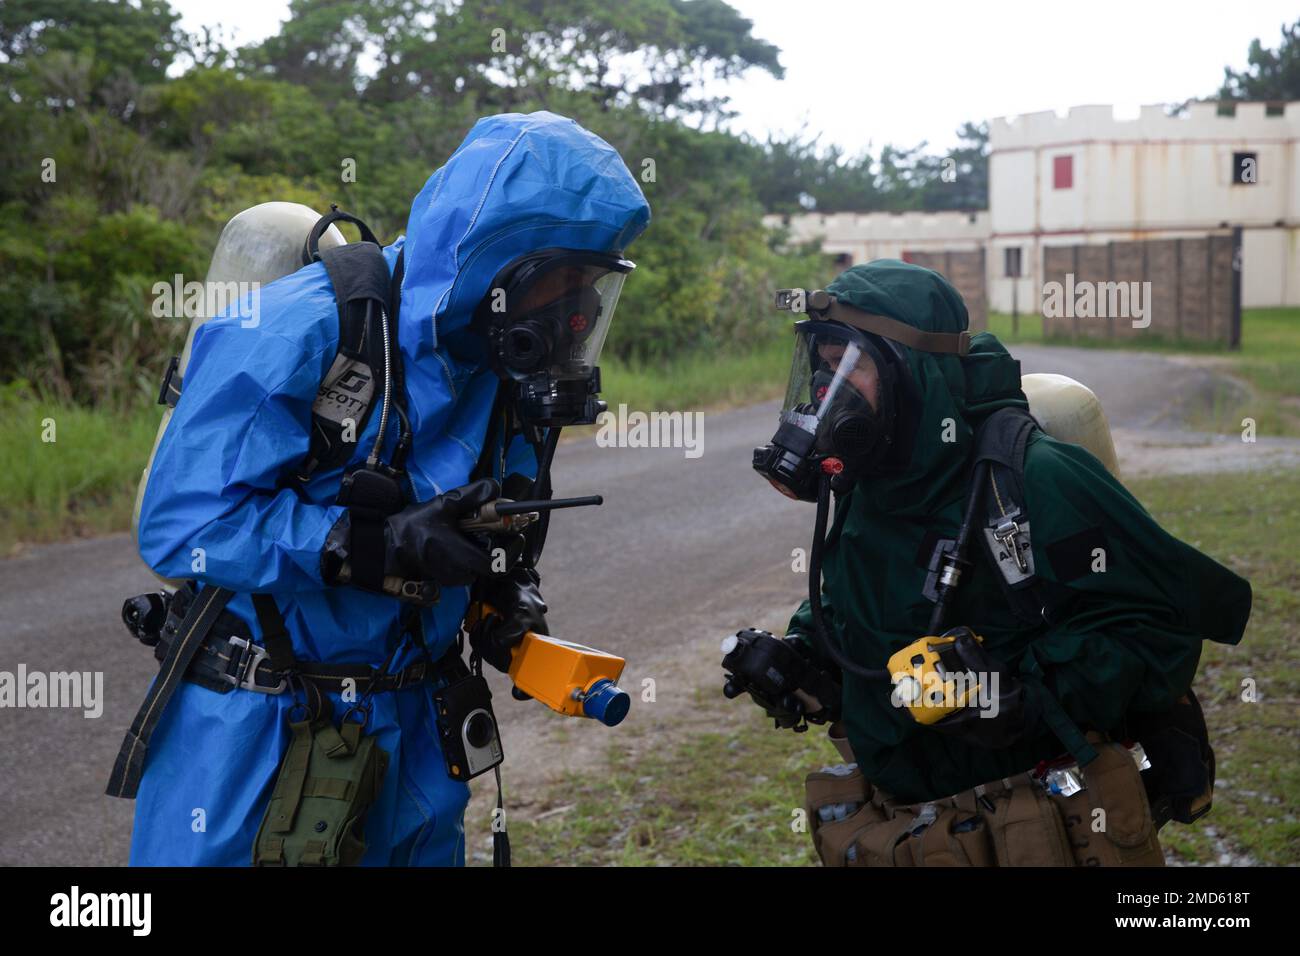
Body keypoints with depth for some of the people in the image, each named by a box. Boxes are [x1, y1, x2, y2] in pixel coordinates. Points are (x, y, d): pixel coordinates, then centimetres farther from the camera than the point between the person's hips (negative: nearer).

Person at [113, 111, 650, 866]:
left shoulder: (508, 375, 3)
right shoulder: (301, 330, -20)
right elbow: (181, 521, -23)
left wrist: (509, 604, -4)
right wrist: (378, 545, -30)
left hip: (410, 736, 6)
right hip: (253, 741, -6)